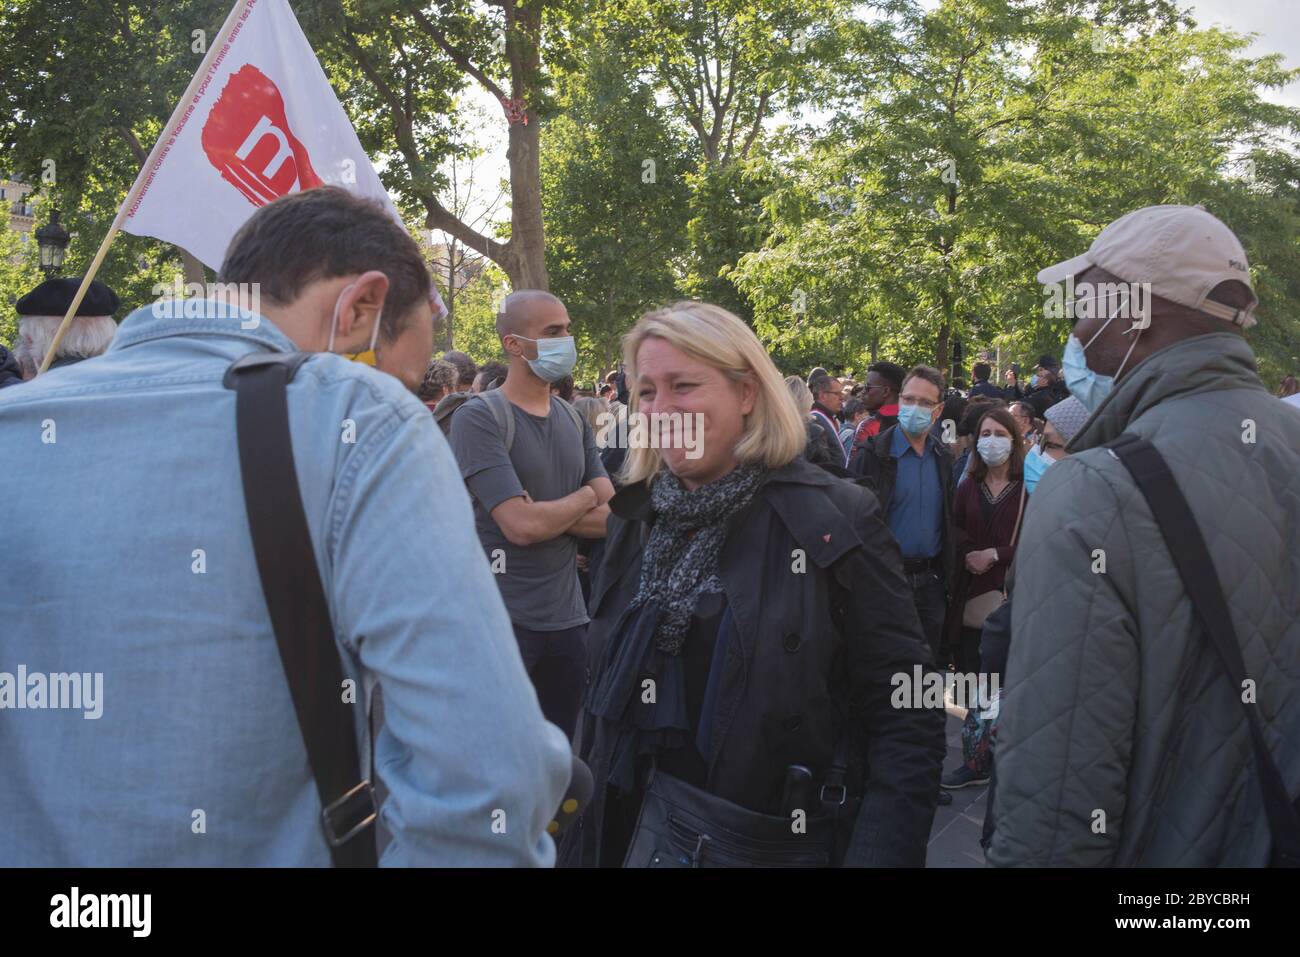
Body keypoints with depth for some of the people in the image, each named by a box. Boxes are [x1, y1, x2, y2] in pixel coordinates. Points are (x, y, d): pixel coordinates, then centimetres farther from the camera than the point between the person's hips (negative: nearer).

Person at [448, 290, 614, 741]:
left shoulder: (575, 420, 10)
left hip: (567, 616, 6)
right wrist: (584, 498, -3)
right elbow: (522, 526, -20)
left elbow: (612, 517, 2)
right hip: (502, 619, -6)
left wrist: (545, 514, -13)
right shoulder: (478, 418, -11)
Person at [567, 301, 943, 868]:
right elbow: (604, 702, 9)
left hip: (789, 849, -4)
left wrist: (879, 854, -24)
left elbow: (907, 721, -14)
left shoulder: (837, 520, -13)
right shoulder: (636, 520, 2)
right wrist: (587, 848, 8)